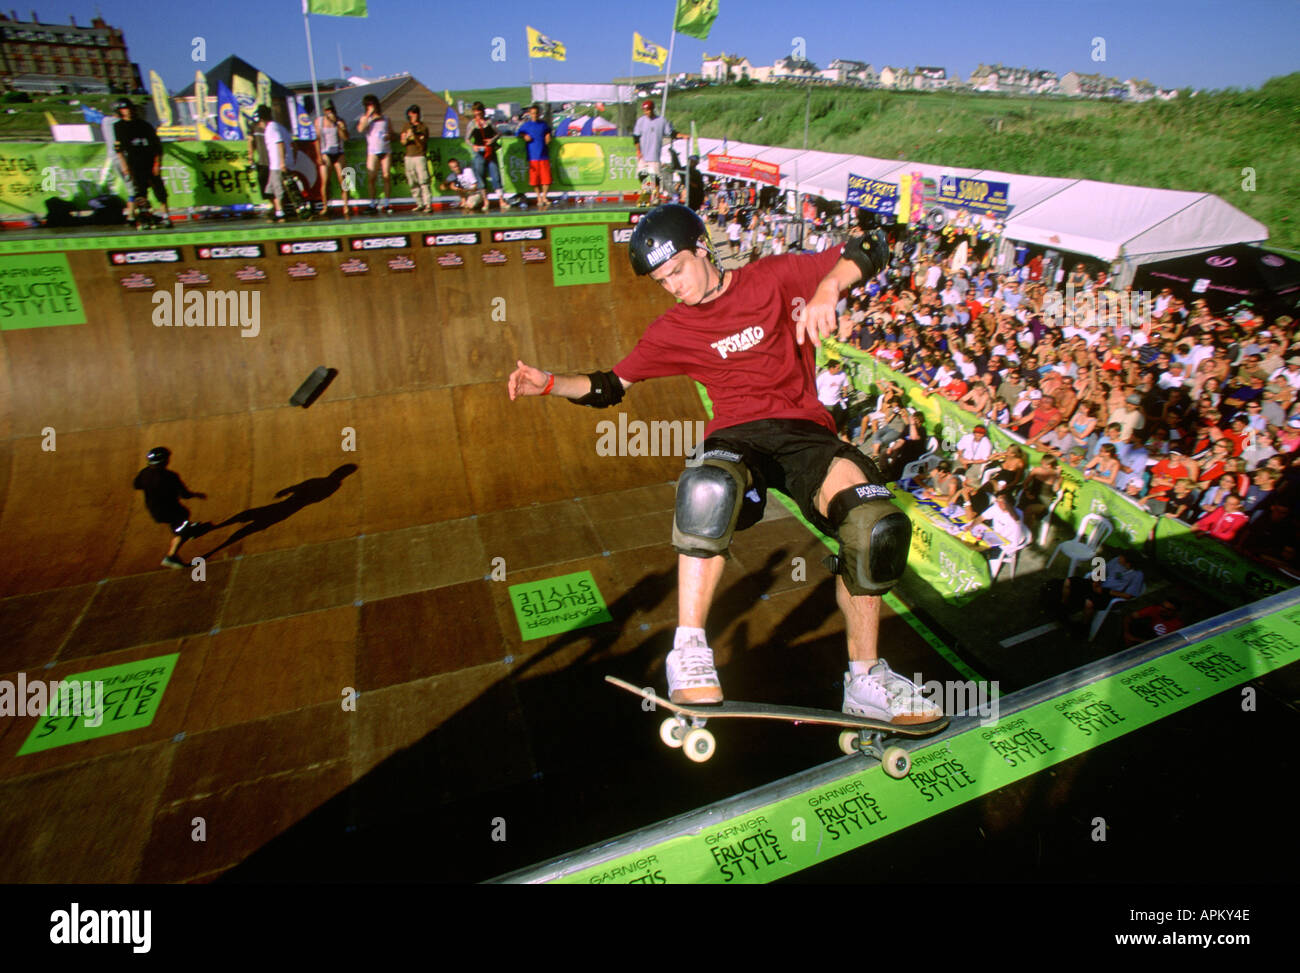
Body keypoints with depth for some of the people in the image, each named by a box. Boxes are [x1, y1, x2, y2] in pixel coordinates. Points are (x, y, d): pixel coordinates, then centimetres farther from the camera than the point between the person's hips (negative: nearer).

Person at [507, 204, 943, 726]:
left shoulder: (773, 276, 9)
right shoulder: (670, 331, 14)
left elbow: (870, 249, 7)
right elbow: (611, 385, 19)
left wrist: (826, 288, -14)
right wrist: (550, 383, 3)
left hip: (805, 430, 1)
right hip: (736, 437, 0)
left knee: (874, 523, -28)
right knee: (708, 488, -40)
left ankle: (865, 681, -8)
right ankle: (689, 653, -32)